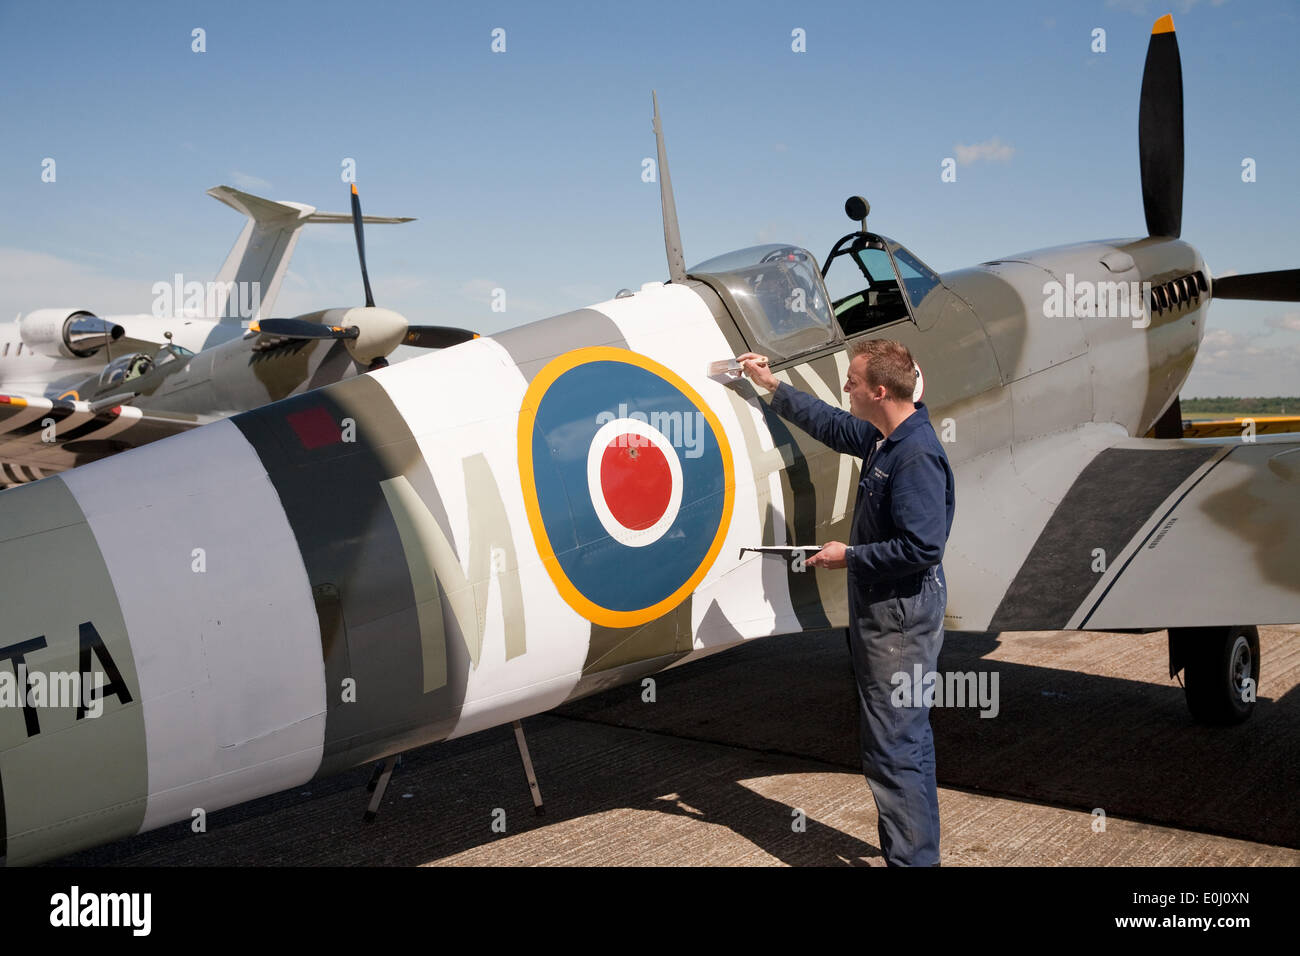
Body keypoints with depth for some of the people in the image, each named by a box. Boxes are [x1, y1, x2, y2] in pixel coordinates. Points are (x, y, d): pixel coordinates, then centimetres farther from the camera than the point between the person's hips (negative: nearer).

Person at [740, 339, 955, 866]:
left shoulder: (916, 455, -22)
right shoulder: (886, 439, 9)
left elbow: (922, 547, -28)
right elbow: (832, 425, 27)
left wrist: (850, 556, -17)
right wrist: (772, 385, 33)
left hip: (900, 619, -11)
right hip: (885, 611, 11)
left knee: (893, 750, -5)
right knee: (907, 739, 18)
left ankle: (911, 857, 5)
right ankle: (919, 850, 31)